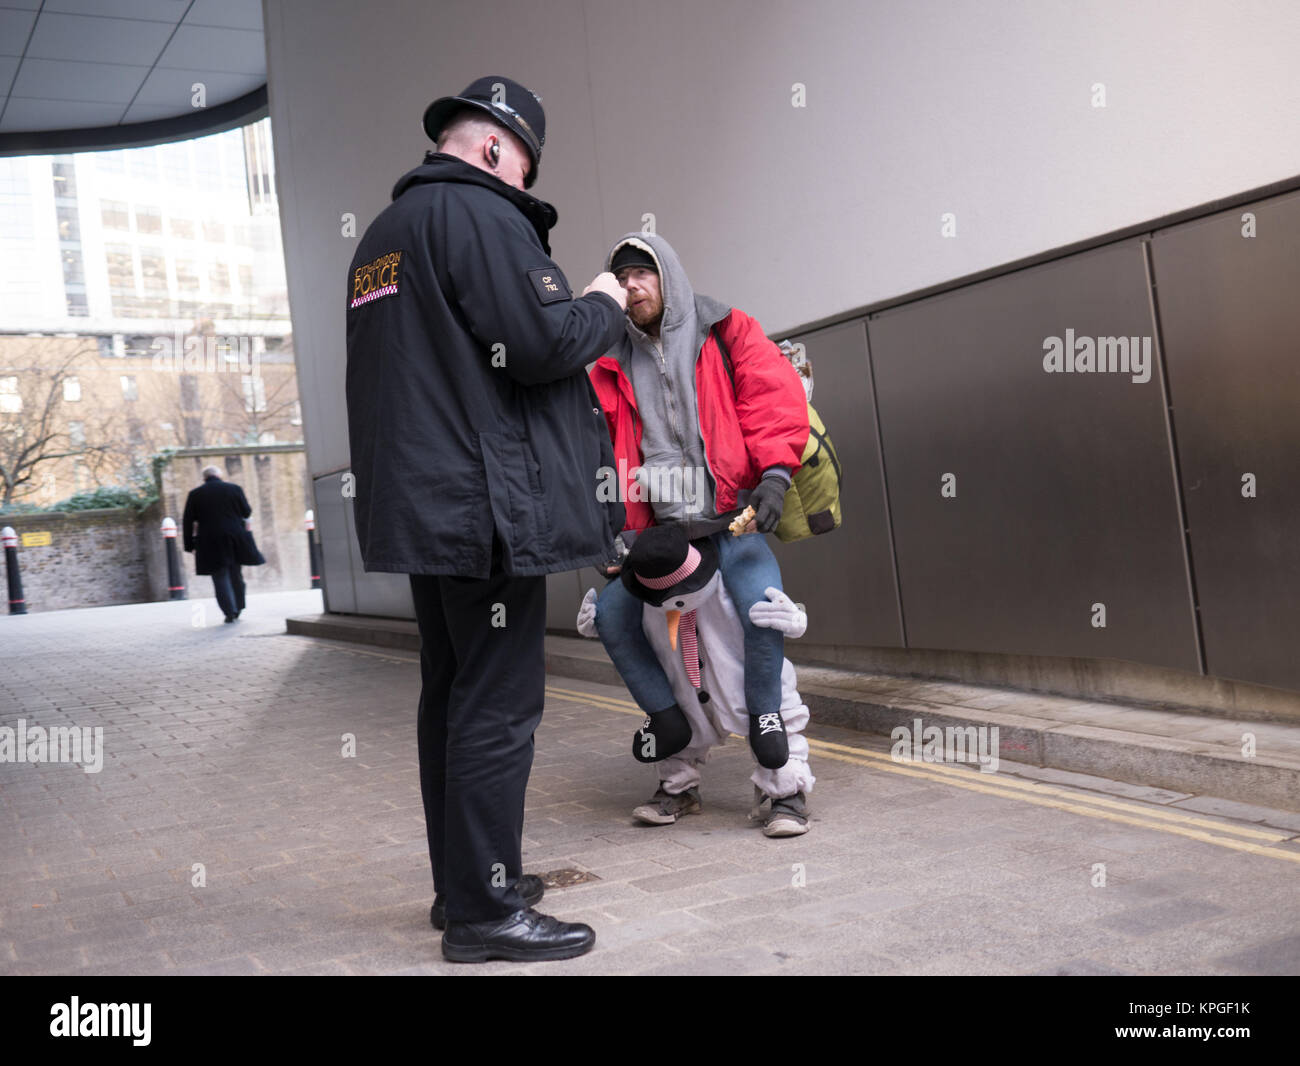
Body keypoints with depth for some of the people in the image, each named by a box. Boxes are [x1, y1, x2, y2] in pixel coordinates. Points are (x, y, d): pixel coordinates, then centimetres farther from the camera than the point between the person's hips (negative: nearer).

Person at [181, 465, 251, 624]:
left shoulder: (195, 494, 1)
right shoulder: (235, 489, 1)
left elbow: (187, 521, 1)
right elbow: (247, 512, 6)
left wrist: (189, 544, 6)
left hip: (211, 543, -1)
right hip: (235, 539, 1)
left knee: (220, 577, 3)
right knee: (235, 575, 16)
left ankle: (230, 612, -5)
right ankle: (238, 607, 21)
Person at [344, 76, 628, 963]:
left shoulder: (383, 234, 21)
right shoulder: (479, 213, -9)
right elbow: (542, 340, -18)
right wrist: (603, 306, 1)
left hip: (418, 505, 10)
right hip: (488, 503, -10)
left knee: (451, 697, 14)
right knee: (498, 707, -5)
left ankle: (462, 886, 24)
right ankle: (485, 913, 1)